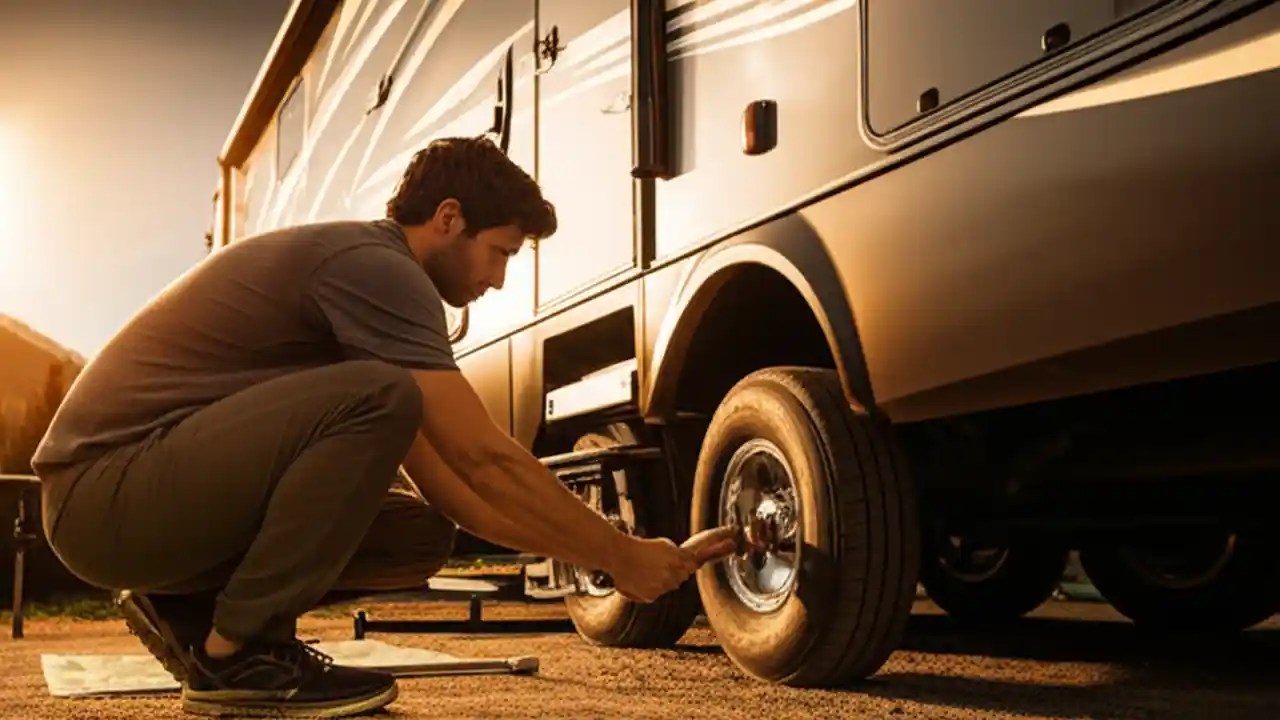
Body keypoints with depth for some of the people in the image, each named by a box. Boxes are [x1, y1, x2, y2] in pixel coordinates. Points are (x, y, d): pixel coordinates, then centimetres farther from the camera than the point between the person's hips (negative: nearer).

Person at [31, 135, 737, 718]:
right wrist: (623, 557, -10)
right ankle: (238, 652, -15)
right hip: (106, 490, -10)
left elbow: (449, 483, 12)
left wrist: (598, 551, 7)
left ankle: (195, 609, 9)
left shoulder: (363, 274, 15)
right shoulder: (373, 264, -16)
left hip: (152, 489, 10)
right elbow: (485, 459, -20)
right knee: (379, 398, -27)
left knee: (421, 535, 4)